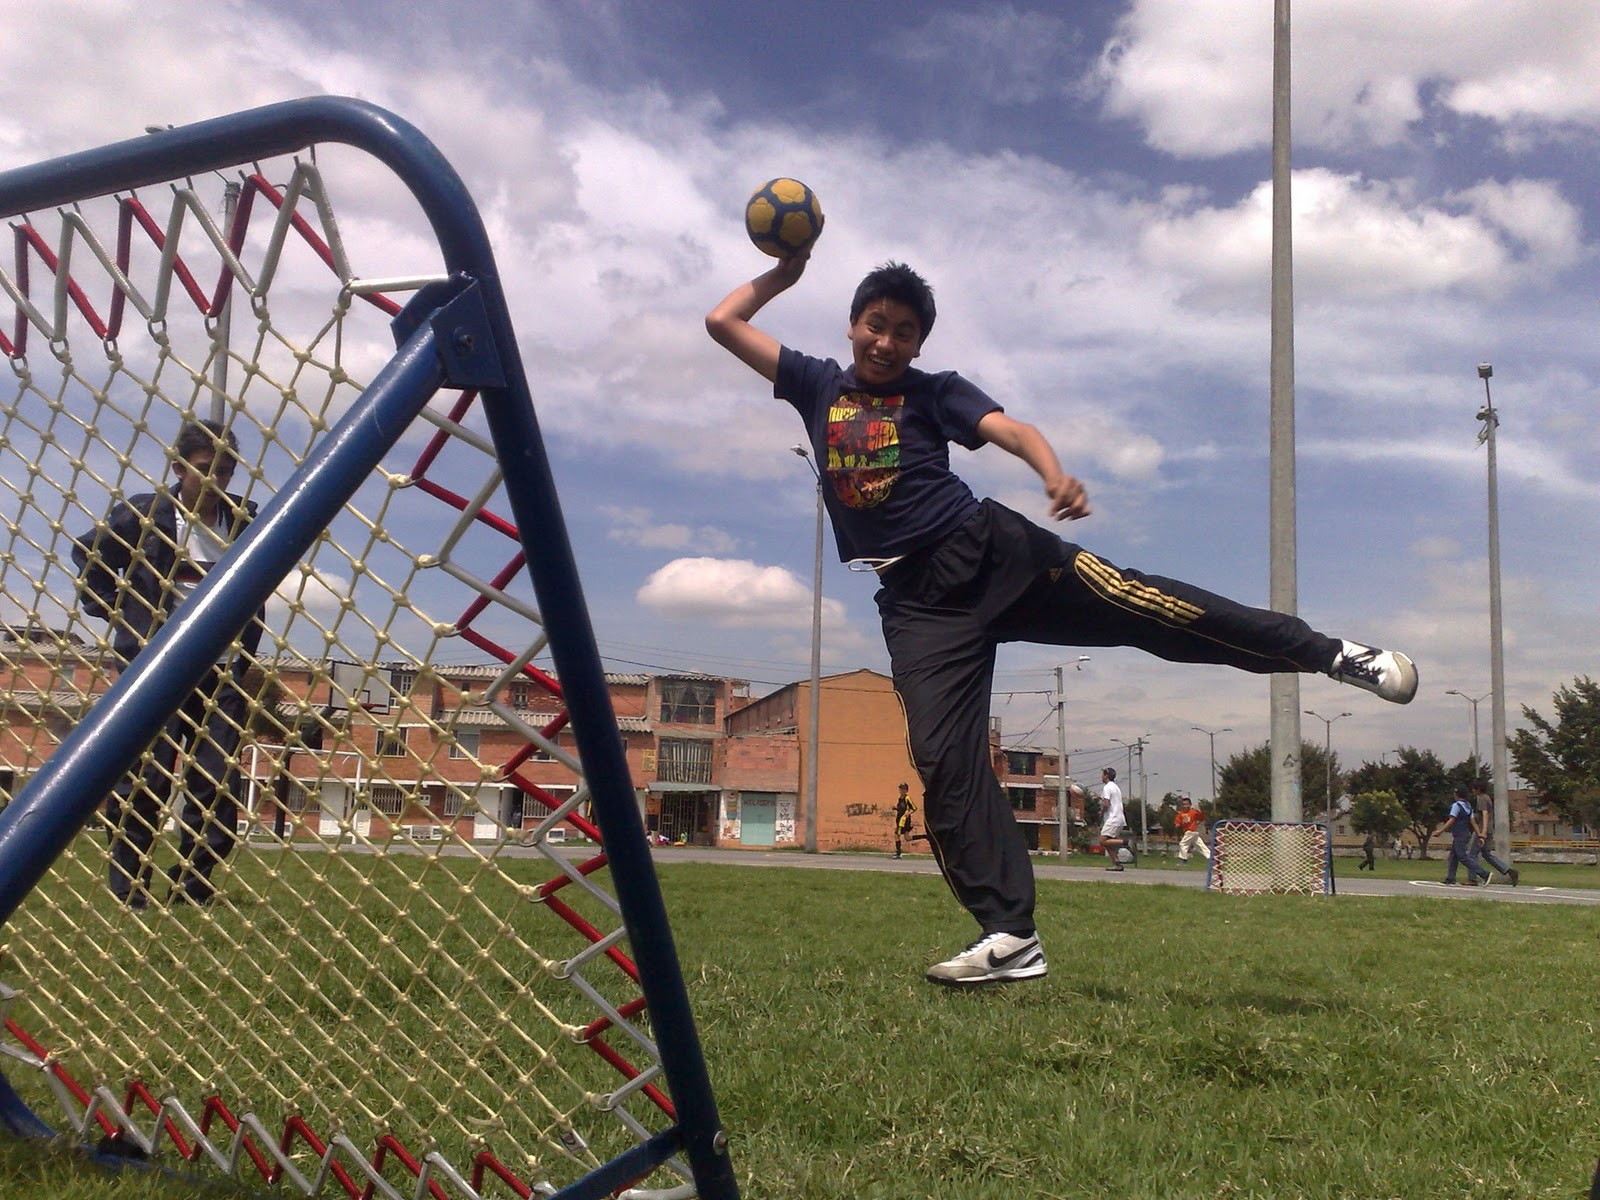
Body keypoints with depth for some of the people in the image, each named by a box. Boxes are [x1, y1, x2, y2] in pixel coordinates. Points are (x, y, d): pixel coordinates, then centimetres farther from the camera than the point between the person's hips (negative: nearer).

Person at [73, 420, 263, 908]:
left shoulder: (244, 521, 6)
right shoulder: (141, 514, -2)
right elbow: (86, 553, 13)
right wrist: (111, 610, 3)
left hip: (221, 674, 3)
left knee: (217, 784, -1)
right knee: (142, 778, -3)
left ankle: (192, 883, 10)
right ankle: (127, 885, 6)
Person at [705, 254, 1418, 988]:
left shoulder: (934, 391, 10)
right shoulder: (816, 385, 17)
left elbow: (1009, 430, -8)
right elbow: (723, 323, 18)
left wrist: (1056, 478, -28)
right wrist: (784, 272, 22)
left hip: (990, 548, -1)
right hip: (916, 598, 2)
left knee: (1123, 598, -19)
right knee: (942, 760, -10)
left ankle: (1330, 653, -13)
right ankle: (1009, 938, -8)